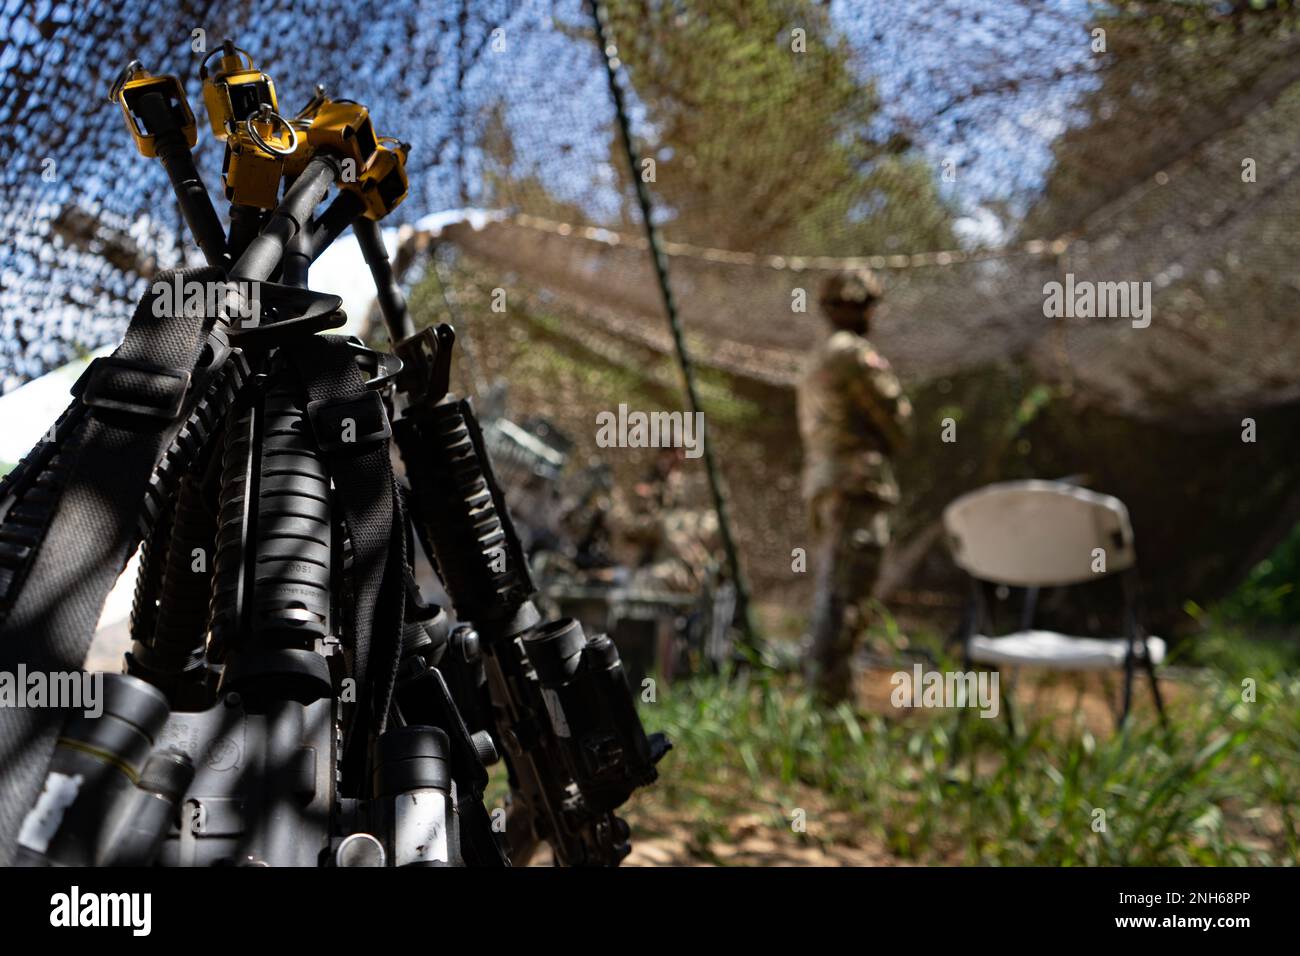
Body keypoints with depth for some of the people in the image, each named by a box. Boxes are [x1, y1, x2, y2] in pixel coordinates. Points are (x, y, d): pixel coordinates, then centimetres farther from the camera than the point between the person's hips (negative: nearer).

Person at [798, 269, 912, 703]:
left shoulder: (815, 362, 22)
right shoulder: (856, 354, -8)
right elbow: (896, 420, -8)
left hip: (819, 483, 10)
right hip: (857, 480, -10)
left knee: (830, 592, 13)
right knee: (846, 596, -11)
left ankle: (817, 680, 16)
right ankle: (829, 689, -13)